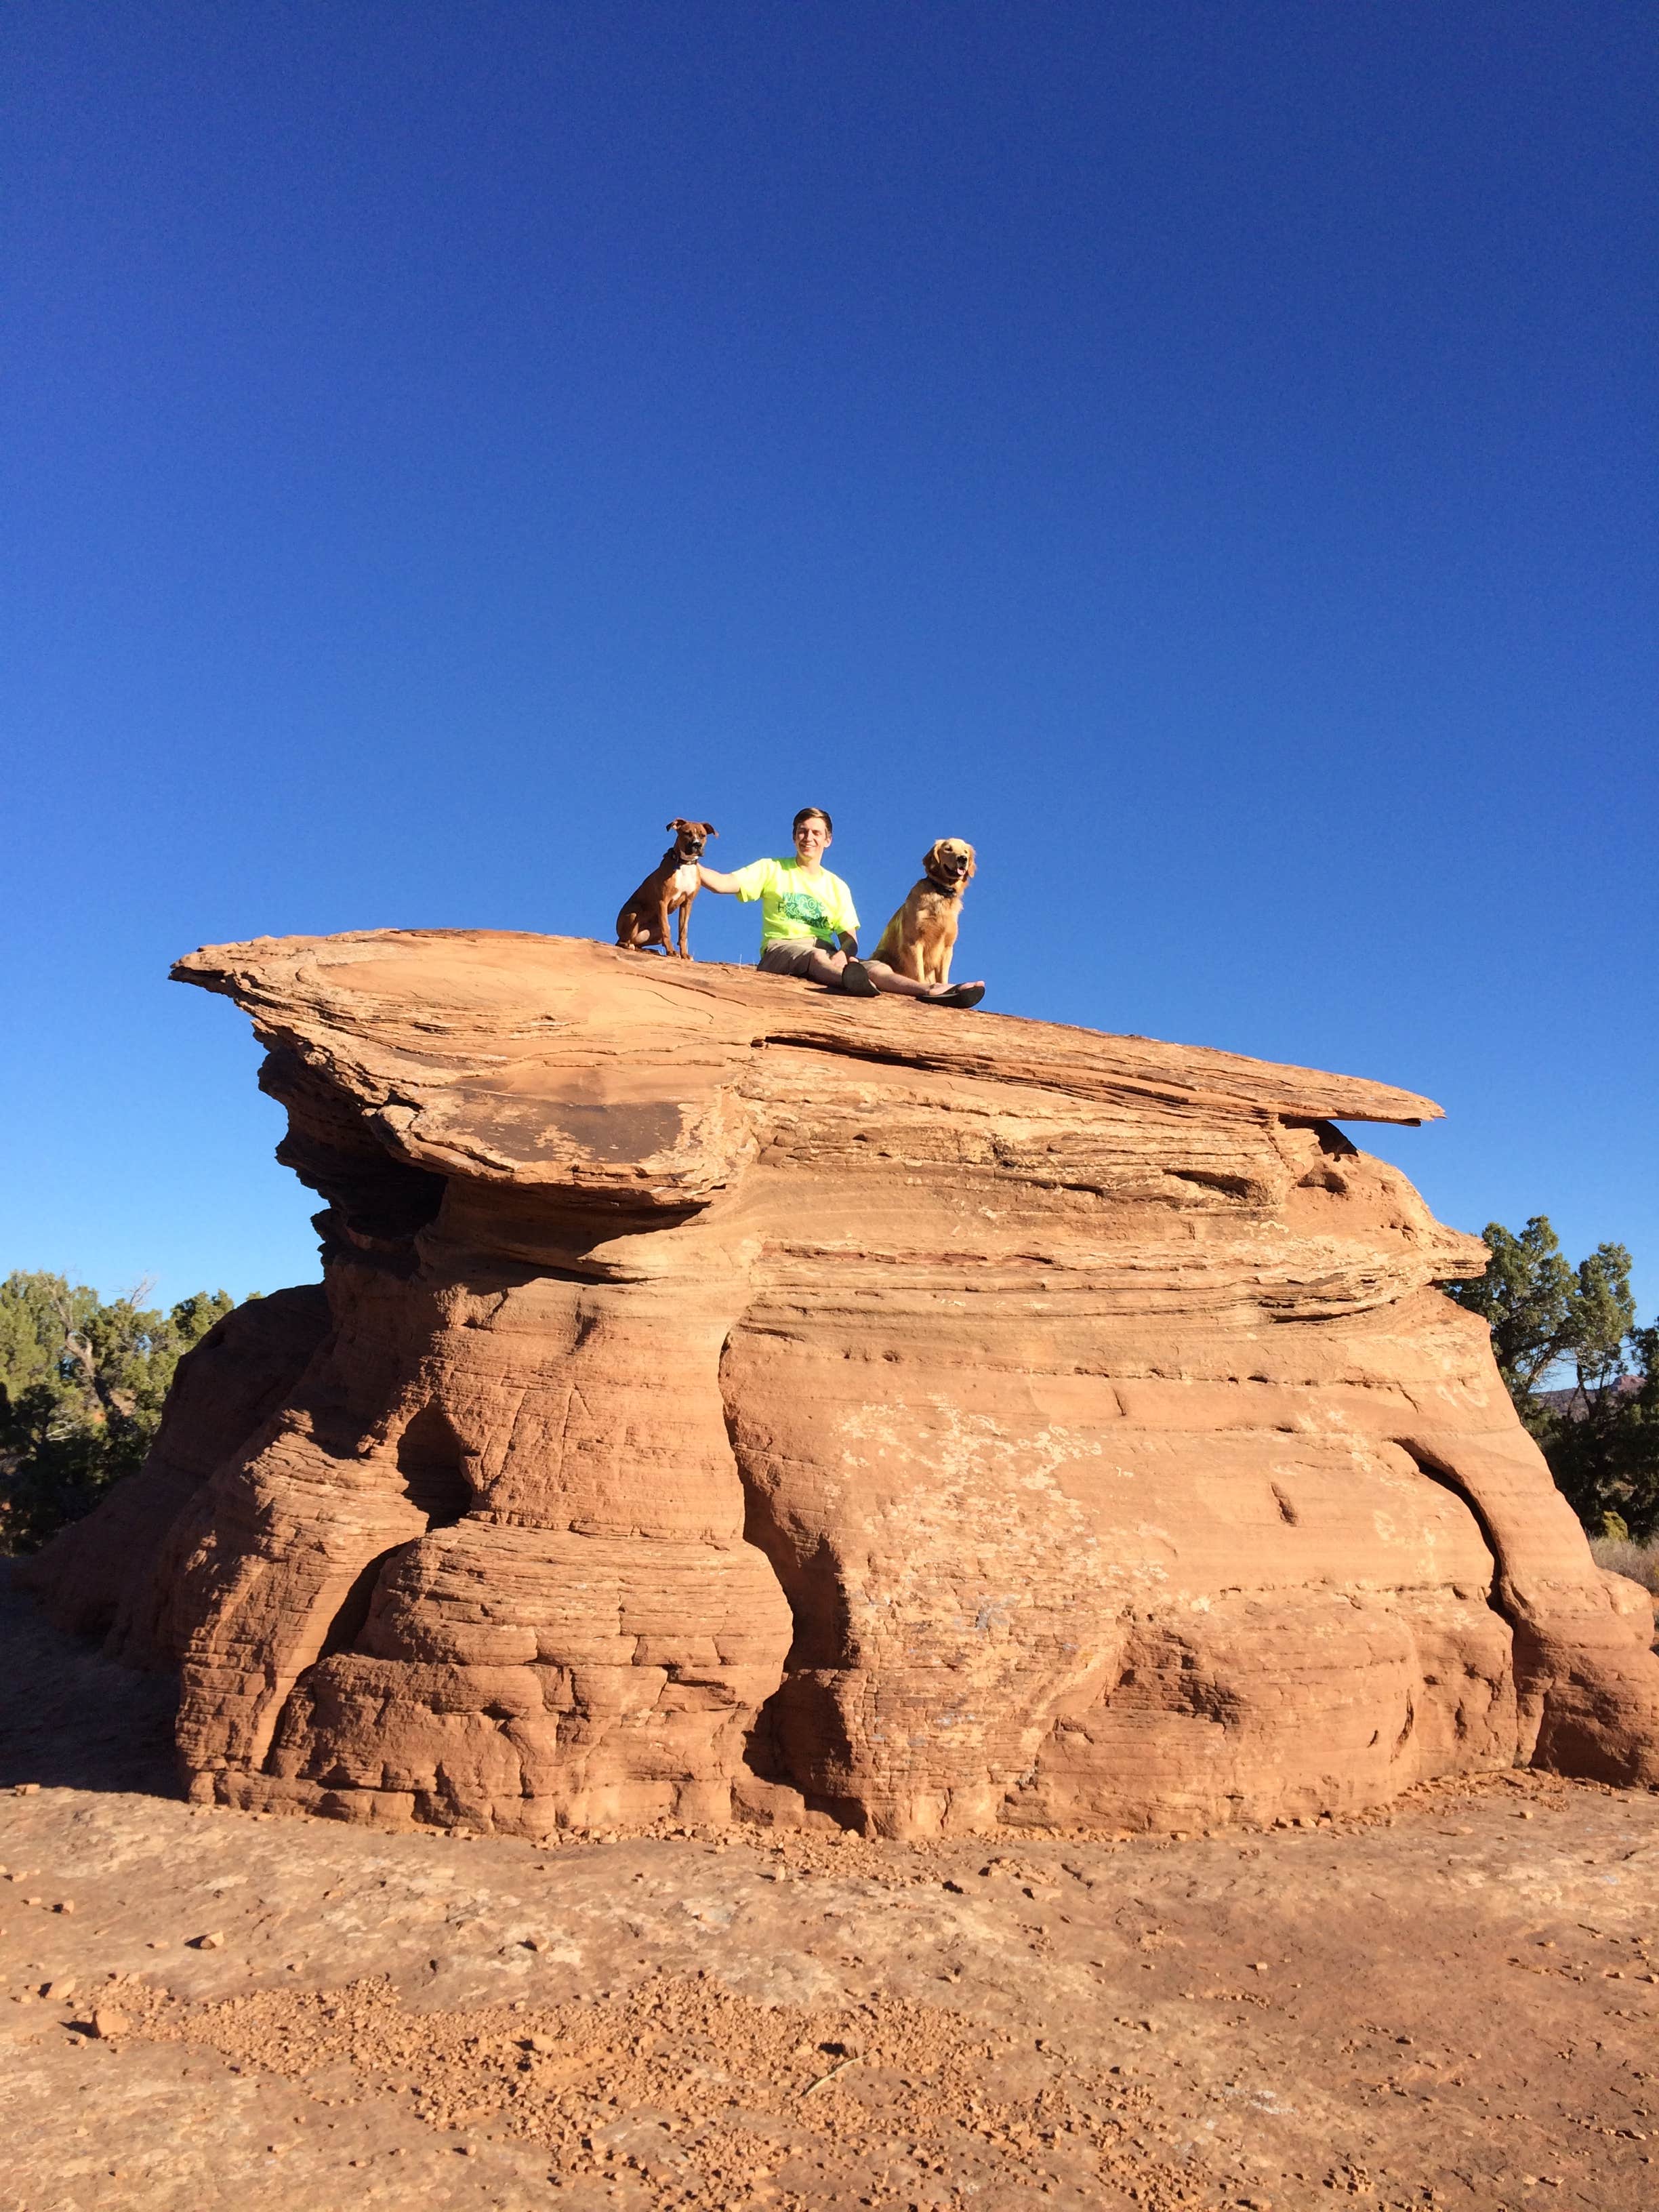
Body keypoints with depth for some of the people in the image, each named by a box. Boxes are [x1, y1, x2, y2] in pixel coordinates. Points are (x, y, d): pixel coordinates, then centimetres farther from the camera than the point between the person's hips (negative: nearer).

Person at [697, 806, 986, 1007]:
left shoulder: (837, 886, 20)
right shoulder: (772, 870, 13)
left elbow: (850, 938, 10)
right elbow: (724, 883, 0)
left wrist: (843, 953, -14)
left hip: (826, 953, 4)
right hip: (781, 950, -4)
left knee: (876, 967, -28)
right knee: (817, 956, -41)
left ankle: (932, 991, -55)